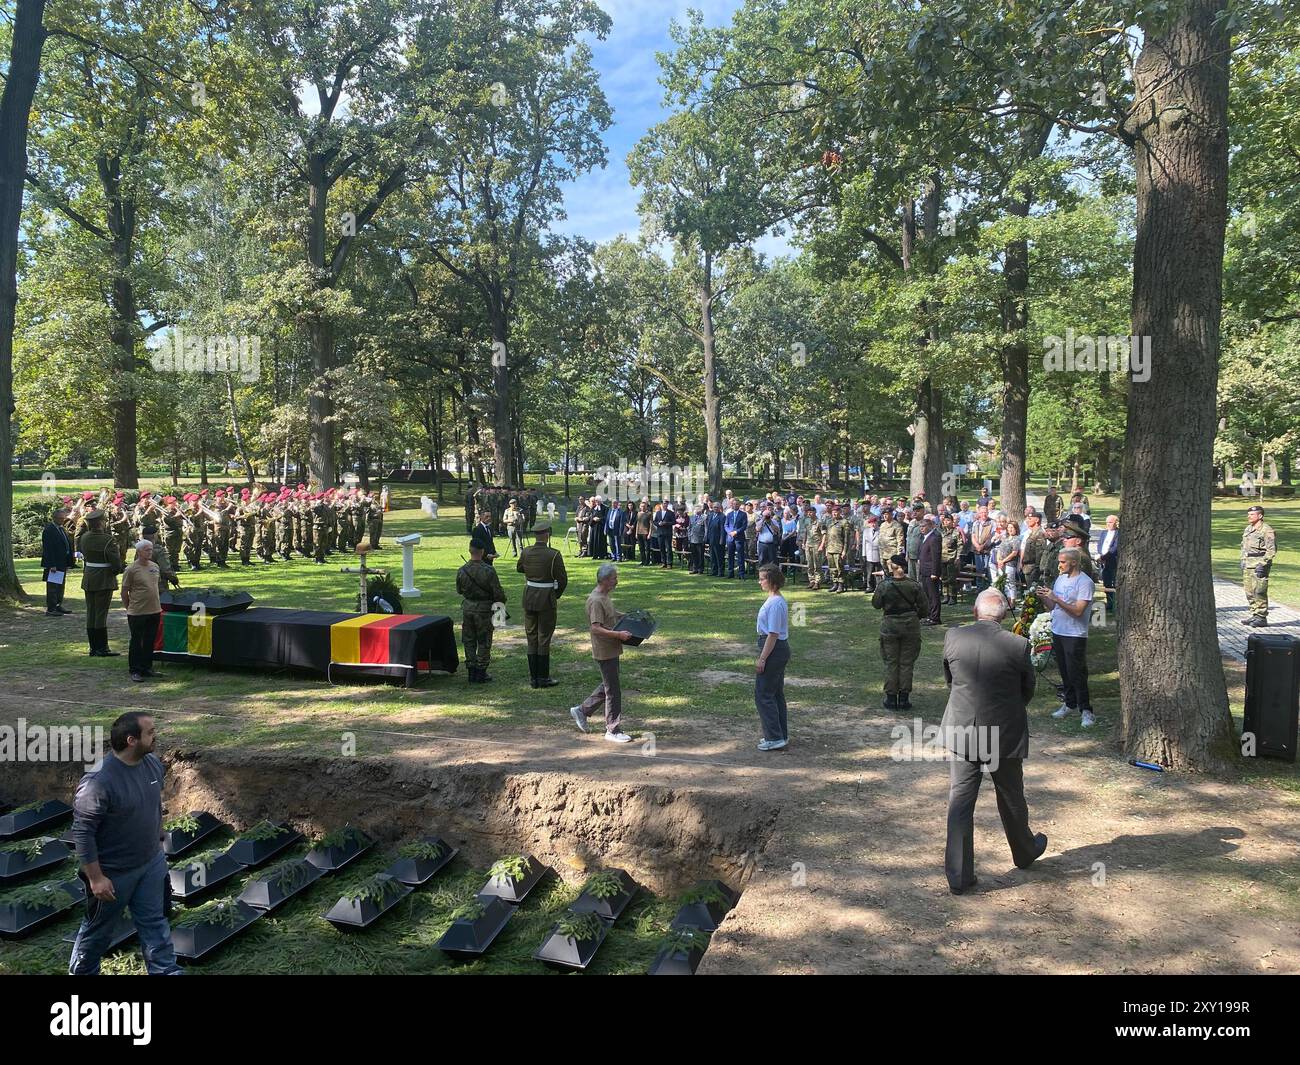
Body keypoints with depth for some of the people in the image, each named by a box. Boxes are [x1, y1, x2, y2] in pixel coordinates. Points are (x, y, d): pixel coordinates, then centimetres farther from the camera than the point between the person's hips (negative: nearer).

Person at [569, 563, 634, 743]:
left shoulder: (604, 596, 10)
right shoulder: (596, 600, -21)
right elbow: (596, 628, -27)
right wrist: (618, 634, -30)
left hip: (611, 649, 10)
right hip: (605, 652, -10)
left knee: (608, 686, 20)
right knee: (613, 690, -2)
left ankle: (581, 710, 32)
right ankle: (613, 730, 9)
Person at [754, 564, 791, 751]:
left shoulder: (775, 603, -21)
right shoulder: (776, 599, 11)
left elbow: (773, 634, -22)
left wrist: (762, 659, -19)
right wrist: (763, 656, 22)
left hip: (774, 650, -10)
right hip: (780, 649, 10)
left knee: (763, 694, -3)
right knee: (776, 693, 16)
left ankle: (774, 738, 2)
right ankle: (781, 734, 25)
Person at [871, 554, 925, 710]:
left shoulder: (884, 586, -14)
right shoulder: (914, 585, -9)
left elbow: (876, 604, 0)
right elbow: (922, 607, -2)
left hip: (889, 626, -1)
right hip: (910, 625, 1)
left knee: (891, 663, 10)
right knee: (906, 662, 10)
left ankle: (891, 698, 12)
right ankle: (904, 698, 13)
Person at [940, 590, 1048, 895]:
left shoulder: (953, 638, -10)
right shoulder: (1018, 645, -15)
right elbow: (1028, 690, 0)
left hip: (962, 732, 1)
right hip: (1004, 735, -1)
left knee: (960, 802, 7)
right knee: (1011, 800, 21)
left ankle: (958, 876, 11)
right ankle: (1024, 853, 45)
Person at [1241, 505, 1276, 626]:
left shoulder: (1267, 530, -10)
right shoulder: (1248, 529, 16)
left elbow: (1272, 550, -14)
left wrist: (1262, 564, -20)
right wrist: (1243, 562, 18)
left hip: (1260, 565, -8)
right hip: (1247, 565, 8)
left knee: (1259, 592, -8)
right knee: (1249, 592, 10)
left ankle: (1261, 617, -2)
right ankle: (1254, 615, 18)